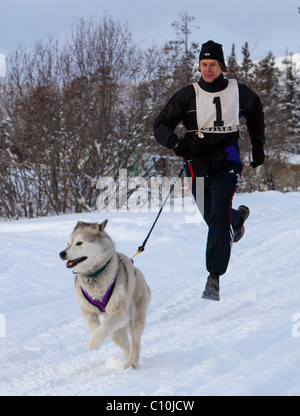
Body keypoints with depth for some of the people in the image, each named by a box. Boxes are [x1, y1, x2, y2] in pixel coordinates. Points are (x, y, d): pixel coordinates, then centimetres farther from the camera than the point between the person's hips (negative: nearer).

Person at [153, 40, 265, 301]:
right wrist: (175, 142, -26)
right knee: (213, 219, 16)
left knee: (219, 218, -19)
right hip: (198, 164, 2)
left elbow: (256, 111, 23)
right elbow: (161, 125, -6)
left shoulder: (238, 92, 1)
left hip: (226, 163, -2)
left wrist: (258, 144, 20)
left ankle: (214, 279, -20)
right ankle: (238, 216, 53)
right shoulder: (188, 96, -4)